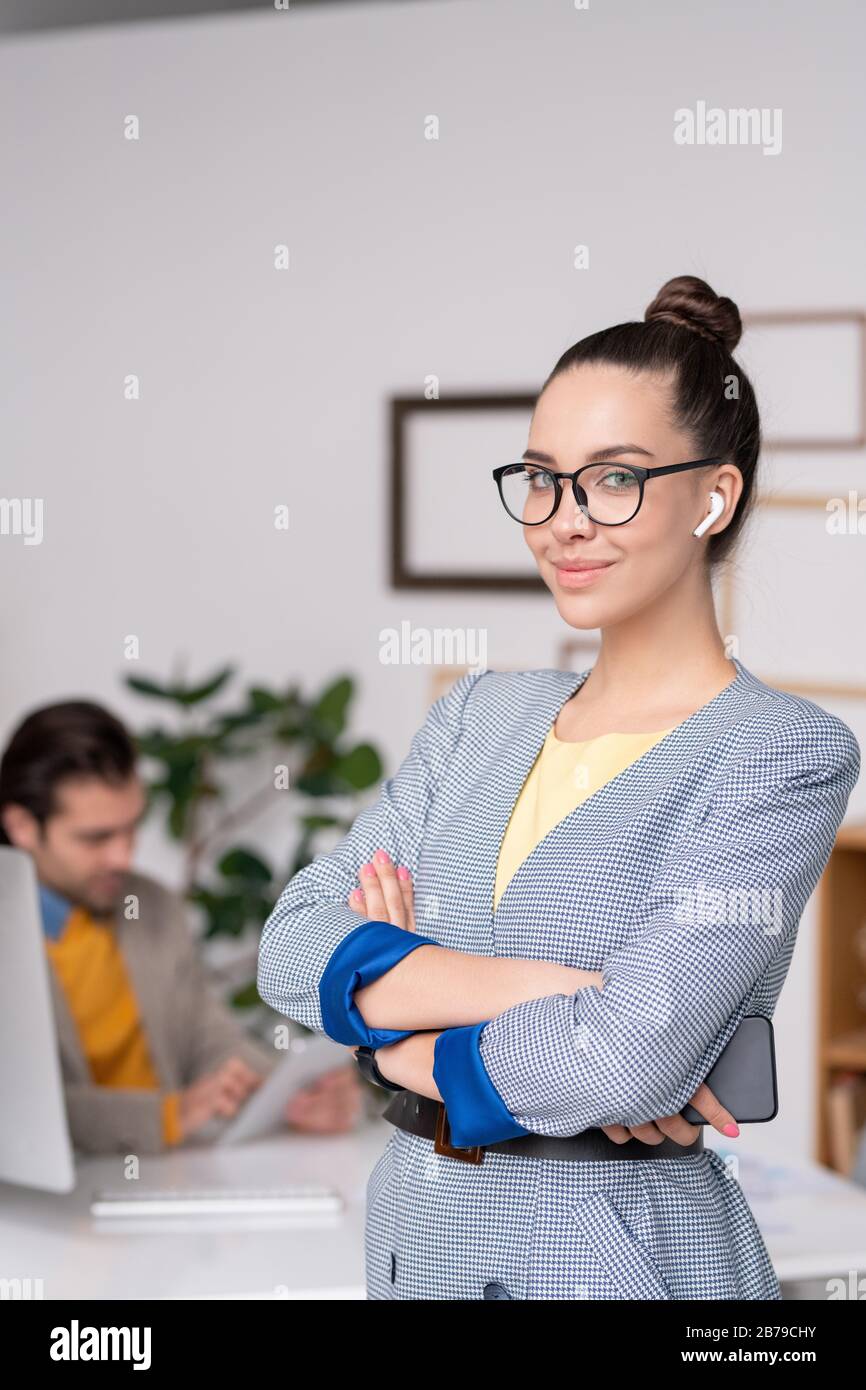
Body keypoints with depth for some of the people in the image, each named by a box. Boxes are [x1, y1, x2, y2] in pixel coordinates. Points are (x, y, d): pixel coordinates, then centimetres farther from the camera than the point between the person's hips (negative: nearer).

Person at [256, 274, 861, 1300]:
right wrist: (540, 987, -20)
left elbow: (628, 1063, -23)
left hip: (617, 1252, -5)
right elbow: (292, 944, -6)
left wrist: (395, 1032, -9)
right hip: (413, 1230, 5)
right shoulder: (481, 713, 6)